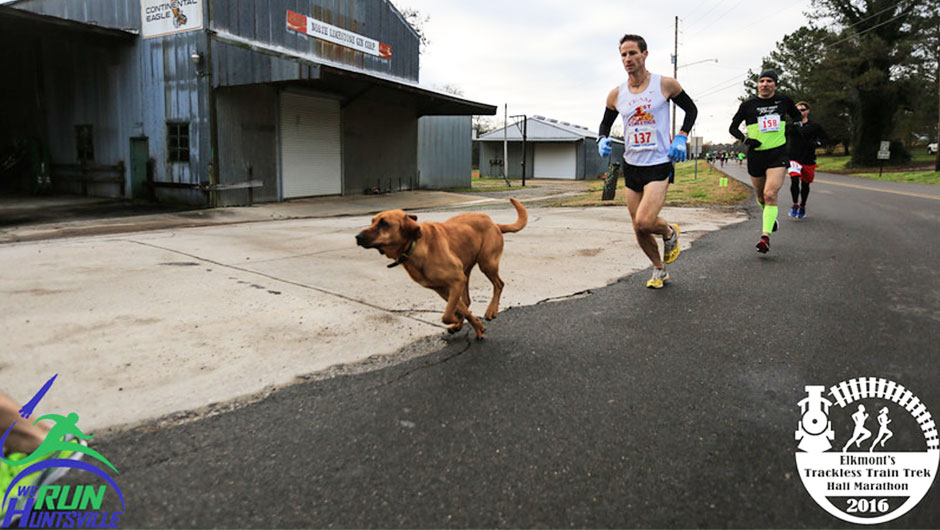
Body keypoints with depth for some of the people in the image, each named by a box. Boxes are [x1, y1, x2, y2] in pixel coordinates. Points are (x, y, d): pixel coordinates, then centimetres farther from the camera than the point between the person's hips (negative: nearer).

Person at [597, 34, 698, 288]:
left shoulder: (665, 84, -5)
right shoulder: (616, 95, 3)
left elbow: (691, 109, 9)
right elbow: (605, 123, 18)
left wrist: (681, 138, -5)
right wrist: (602, 140, -4)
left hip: (659, 164, -4)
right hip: (631, 166, 4)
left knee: (645, 222, -22)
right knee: (639, 230, 8)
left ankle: (670, 232, 14)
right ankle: (659, 270, 32)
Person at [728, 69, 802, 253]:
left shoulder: (783, 101, 5)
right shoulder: (748, 105, 1)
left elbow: (797, 115, 25)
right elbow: (732, 127, 7)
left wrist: (795, 125, 4)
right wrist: (745, 139, -10)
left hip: (778, 154, -1)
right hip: (756, 154, 1)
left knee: (770, 194, -19)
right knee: (761, 197, 13)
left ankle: (765, 236, -22)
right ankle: (771, 217, 47)